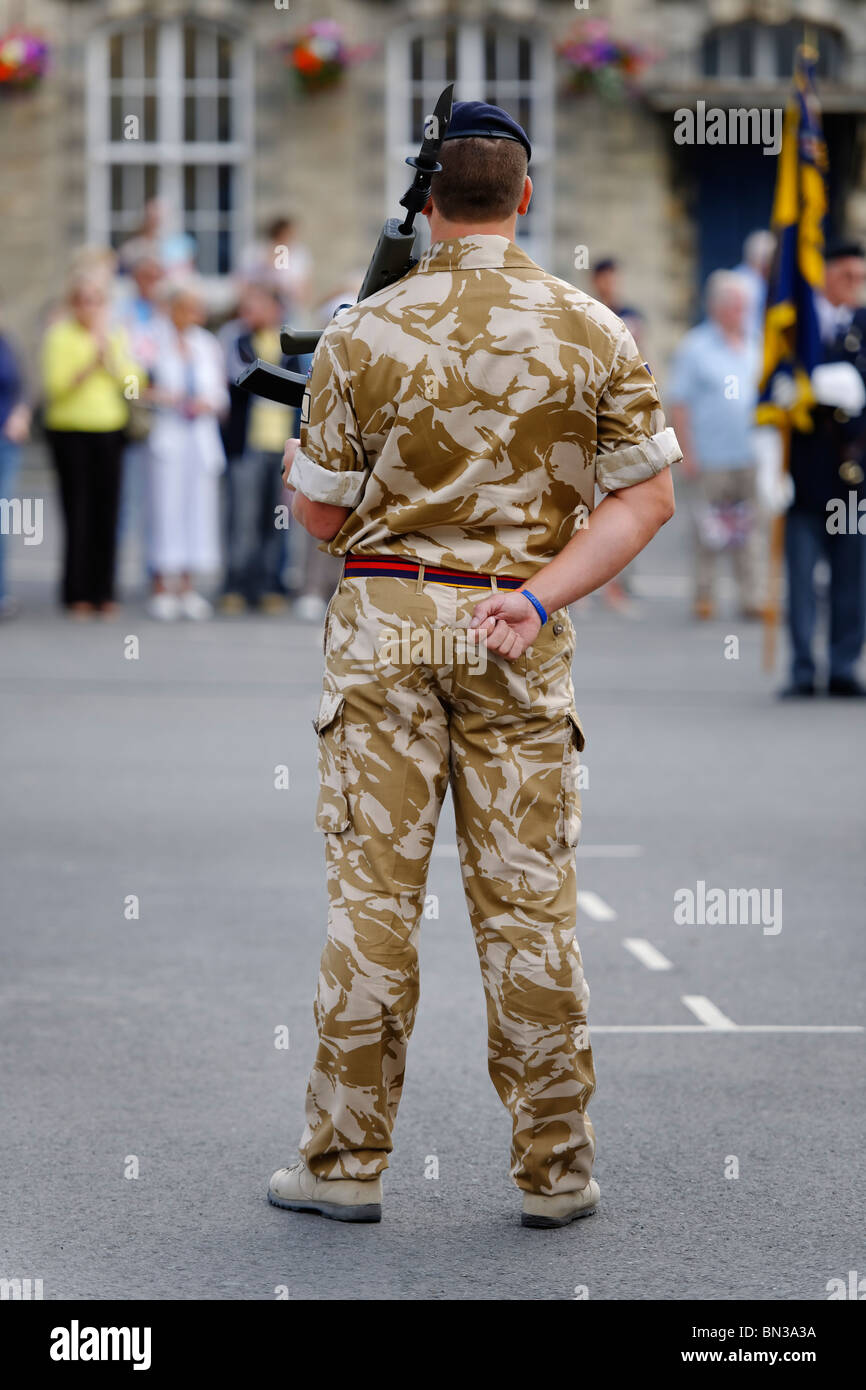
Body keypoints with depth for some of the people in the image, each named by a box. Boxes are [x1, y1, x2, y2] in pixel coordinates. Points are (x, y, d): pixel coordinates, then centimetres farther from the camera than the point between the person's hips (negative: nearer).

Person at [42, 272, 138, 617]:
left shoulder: (117, 335, 11)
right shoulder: (59, 336, -1)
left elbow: (132, 382, 0)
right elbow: (55, 386, -9)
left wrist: (109, 352, -11)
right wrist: (89, 366, -20)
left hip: (109, 431, 4)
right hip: (70, 430, -4)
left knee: (107, 512, 1)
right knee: (78, 513, -6)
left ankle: (103, 592, 6)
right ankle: (77, 593, -1)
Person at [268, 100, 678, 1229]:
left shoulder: (361, 334, -5)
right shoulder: (593, 331, 0)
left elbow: (321, 515, 0)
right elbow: (648, 495, -3)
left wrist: (295, 462, 21)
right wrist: (539, 597, -7)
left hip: (383, 617, -1)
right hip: (518, 632, 1)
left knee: (372, 891, 3)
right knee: (529, 900, 5)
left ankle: (348, 1161, 7)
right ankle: (555, 1169, 10)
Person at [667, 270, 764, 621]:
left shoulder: (753, 347, 12)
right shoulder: (695, 348, -4)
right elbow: (678, 404, -5)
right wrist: (687, 454, -9)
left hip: (749, 456, 5)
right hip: (711, 457, -5)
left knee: (749, 526, 5)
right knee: (709, 531, 0)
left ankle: (750, 598, 8)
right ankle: (704, 596, 11)